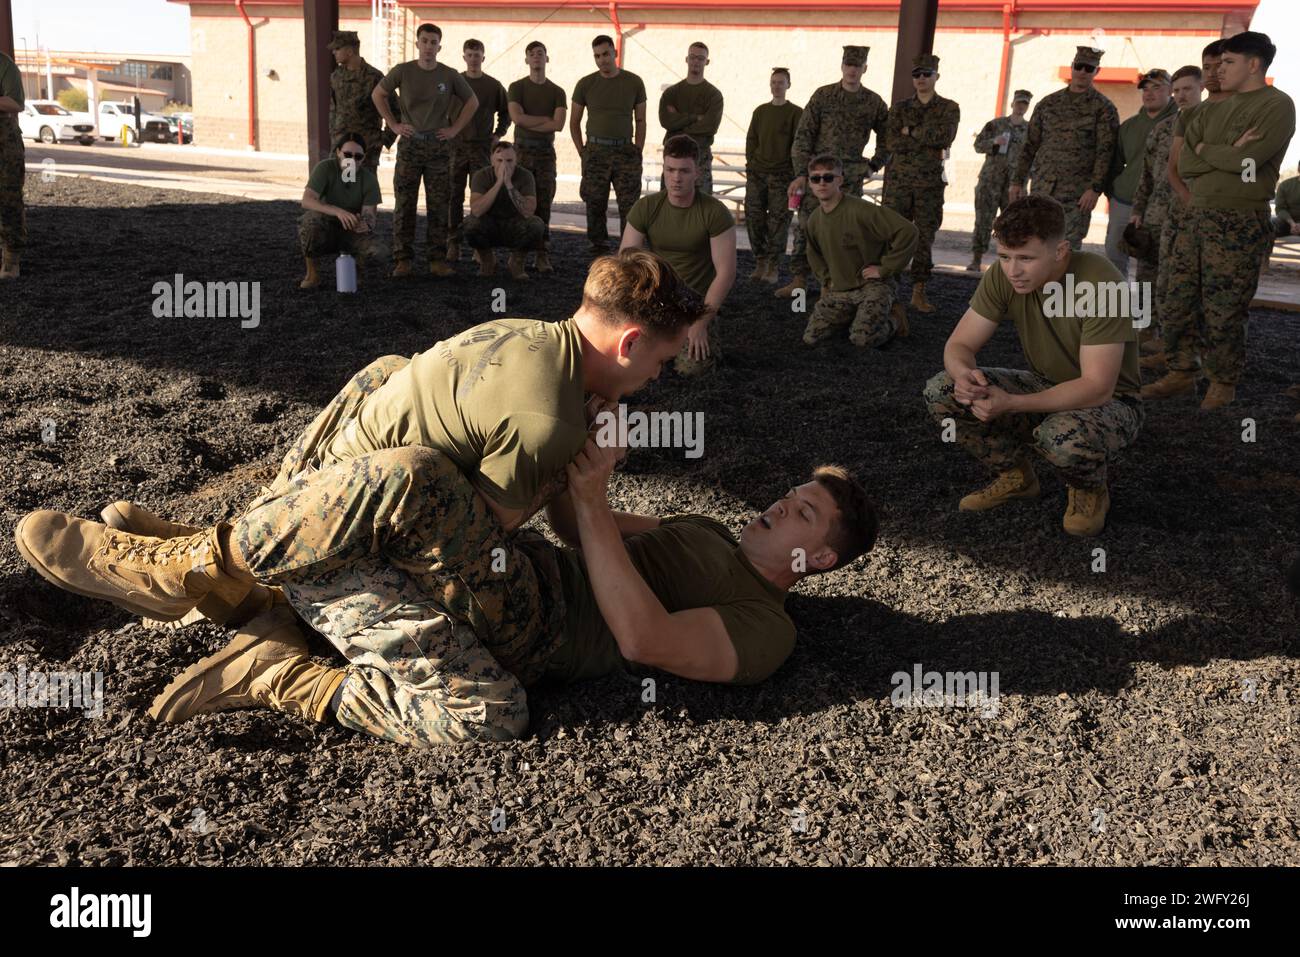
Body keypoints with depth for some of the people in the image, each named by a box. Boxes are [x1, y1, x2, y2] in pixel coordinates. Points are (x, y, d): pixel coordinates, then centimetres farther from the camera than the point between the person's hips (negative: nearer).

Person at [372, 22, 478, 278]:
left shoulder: (450, 75, 1)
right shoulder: (402, 71, 0)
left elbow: (472, 102, 13)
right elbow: (378, 95, 11)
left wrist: (455, 128, 4)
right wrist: (393, 124, 4)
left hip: (438, 145, 1)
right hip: (409, 144, 0)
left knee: (438, 206, 2)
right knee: (404, 205, -1)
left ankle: (437, 259, 8)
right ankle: (402, 260, 4)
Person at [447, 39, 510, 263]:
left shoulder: (493, 85, 6)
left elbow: (505, 114, 15)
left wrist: (497, 136, 4)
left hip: (482, 148, -1)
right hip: (456, 146, 1)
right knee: (454, 196, 0)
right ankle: (453, 243, 3)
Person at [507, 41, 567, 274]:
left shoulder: (557, 92, 9)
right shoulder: (516, 87, 5)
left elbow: (559, 124, -6)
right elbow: (517, 117, -11)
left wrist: (529, 123, -7)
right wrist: (545, 119, -6)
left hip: (545, 152, 1)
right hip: (522, 150, -1)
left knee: (543, 205, -3)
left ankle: (543, 257, -3)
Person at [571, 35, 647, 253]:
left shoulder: (634, 82, 5)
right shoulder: (585, 84, 5)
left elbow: (640, 121, 9)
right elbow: (574, 122, 10)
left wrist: (638, 153, 0)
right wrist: (583, 153, 2)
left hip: (625, 151, 0)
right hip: (596, 151, 0)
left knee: (630, 207, -3)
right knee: (595, 207, 2)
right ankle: (599, 251, 11)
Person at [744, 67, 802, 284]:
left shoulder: (795, 113, 1)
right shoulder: (760, 111, 13)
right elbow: (751, 140, 14)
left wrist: (793, 172, -9)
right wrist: (751, 165, 4)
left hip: (782, 176, -4)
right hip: (756, 174, 4)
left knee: (778, 221, -5)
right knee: (754, 219, 0)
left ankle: (774, 268, -1)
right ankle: (760, 263, 9)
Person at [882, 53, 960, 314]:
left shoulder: (949, 108, 8)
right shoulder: (900, 107, 10)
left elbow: (945, 136, -12)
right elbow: (891, 142, -5)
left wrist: (911, 131, -6)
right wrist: (928, 142, -10)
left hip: (931, 184, 0)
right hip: (899, 181, 0)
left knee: (925, 239, 1)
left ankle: (918, 293, 7)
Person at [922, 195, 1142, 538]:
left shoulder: (1100, 284, -29)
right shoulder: (1003, 277, -14)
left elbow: (1097, 388, -31)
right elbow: (958, 345, -10)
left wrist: (1011, 403, -40)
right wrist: (964, 373, -36)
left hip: (1110, 401, -5)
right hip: (1045, 387, 5)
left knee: (1064, 436, -40)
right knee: (940, 391, -15)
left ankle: (1090, 491, -2)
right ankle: (1016, 476, 7)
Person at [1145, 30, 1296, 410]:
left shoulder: (1277, 106, -5)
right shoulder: (1211, 111, 15)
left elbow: (1247, 160, -18)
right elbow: (1184, 166, 5)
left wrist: (1205, 151, -2)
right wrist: (1227, 155, -9)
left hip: (1239, 225, -6)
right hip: (1196, 218, 7)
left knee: (1224, 312, -2)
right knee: (1179, 303, 6)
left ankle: (1224, 383, 12)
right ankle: (1181, 373, 18)